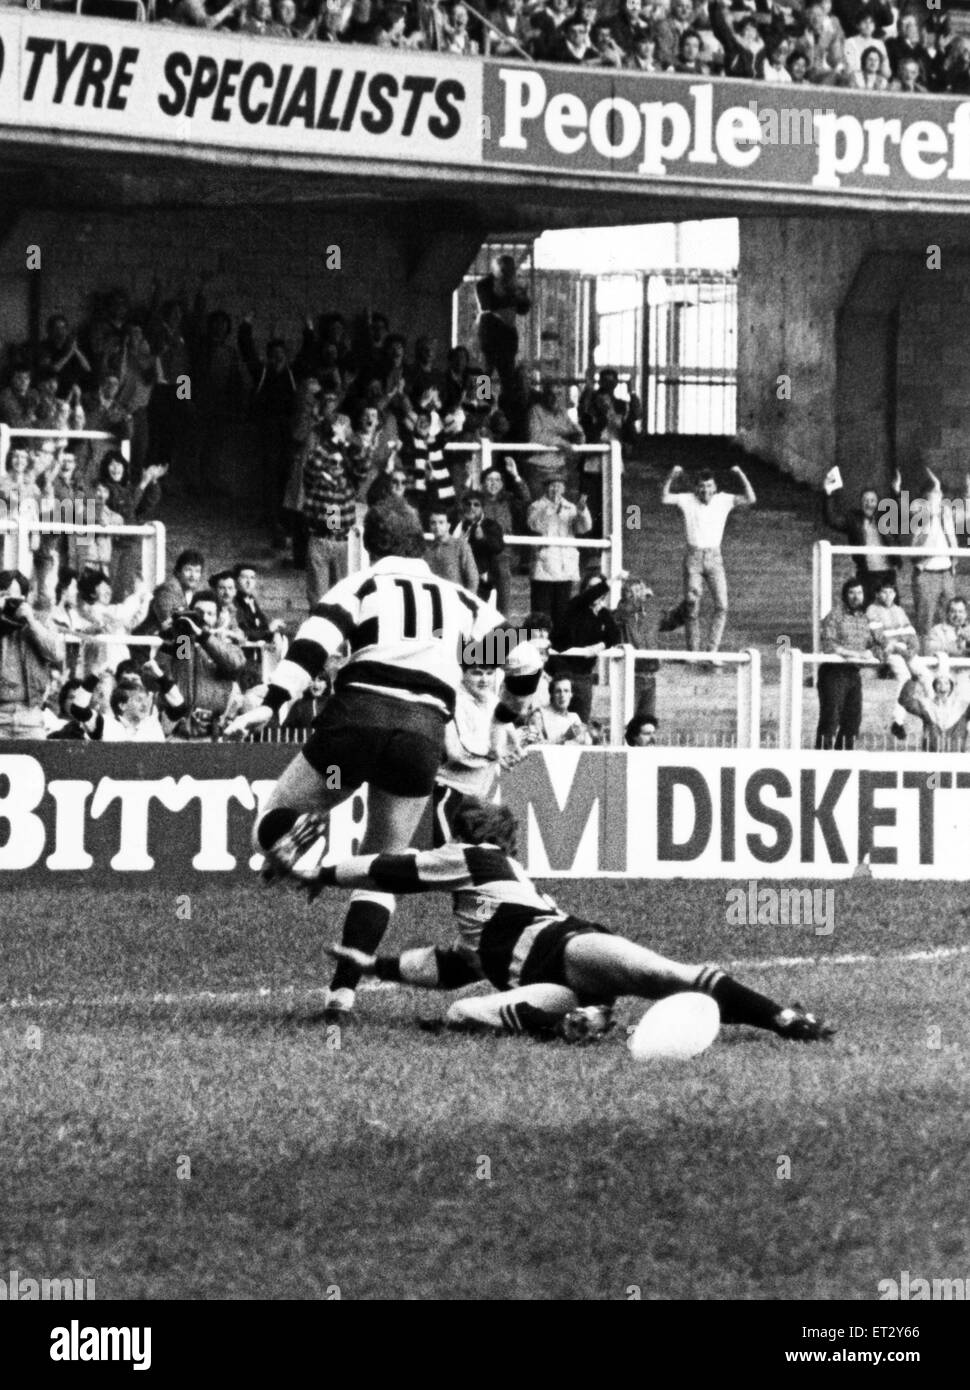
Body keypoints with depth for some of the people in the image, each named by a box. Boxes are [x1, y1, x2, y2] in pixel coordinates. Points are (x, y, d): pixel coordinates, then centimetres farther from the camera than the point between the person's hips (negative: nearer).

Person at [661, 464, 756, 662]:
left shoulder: (724, 500, 3)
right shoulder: (688, 500, 1)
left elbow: (750, 499, -6)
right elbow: (665, 499, -9)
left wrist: (741, 475, -13)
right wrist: (672, 478, -20)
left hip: (714, 558, 1)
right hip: (693, 558, -1)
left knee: (722, 605, -12)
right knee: (692, 607, -1)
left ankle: (713, 650, -9)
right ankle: (692, 652, 10)